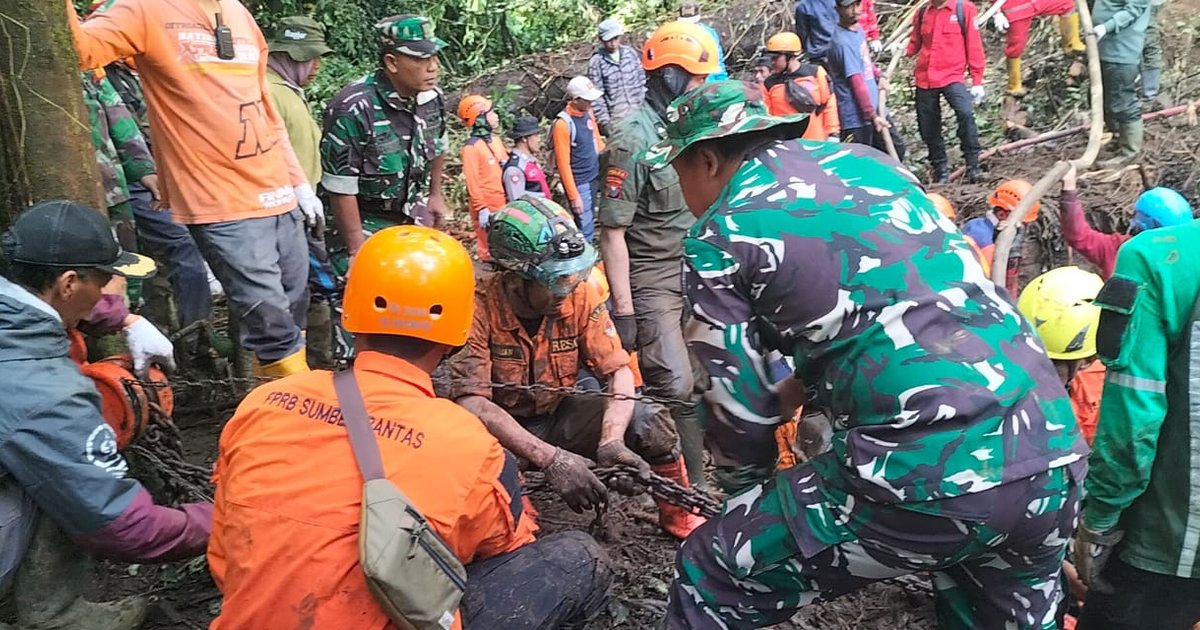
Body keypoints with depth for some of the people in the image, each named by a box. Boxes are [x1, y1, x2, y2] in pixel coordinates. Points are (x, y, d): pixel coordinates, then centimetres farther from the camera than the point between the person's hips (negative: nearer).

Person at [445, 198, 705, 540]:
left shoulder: (579, 296, -14)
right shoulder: (480, 309, -25)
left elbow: (617, 371, -14)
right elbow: (471, 401, -32)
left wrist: (611, 440, -33)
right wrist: (550, 459, -41)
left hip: (559, 415, 4)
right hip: (503, 429, -3)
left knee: (652, 422, -17)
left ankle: (677, 516, 9)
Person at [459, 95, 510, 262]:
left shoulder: (495, 139, 10)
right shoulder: (471, 146, -15)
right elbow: (472, 181, -17)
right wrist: (481, 208, -19)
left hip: (504, 204, 8)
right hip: (488, 207, -8)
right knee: (490, 250, 1)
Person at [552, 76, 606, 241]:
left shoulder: (588, 112, 2)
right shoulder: (563, 124, -20)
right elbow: (563, 163, -18)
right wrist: (574, 196, -17)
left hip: (594, 175, 7)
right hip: (579, 183, -7)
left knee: (590, 221, 16)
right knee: (586, 230, -3)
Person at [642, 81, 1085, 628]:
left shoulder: (719, 234, 0)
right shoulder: (869, 163, 18)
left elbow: (739, 406, 4)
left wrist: (749, 495, 24)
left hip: (926, 480, -7)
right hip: (1054, 461, 8)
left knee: (709, 580, 9)